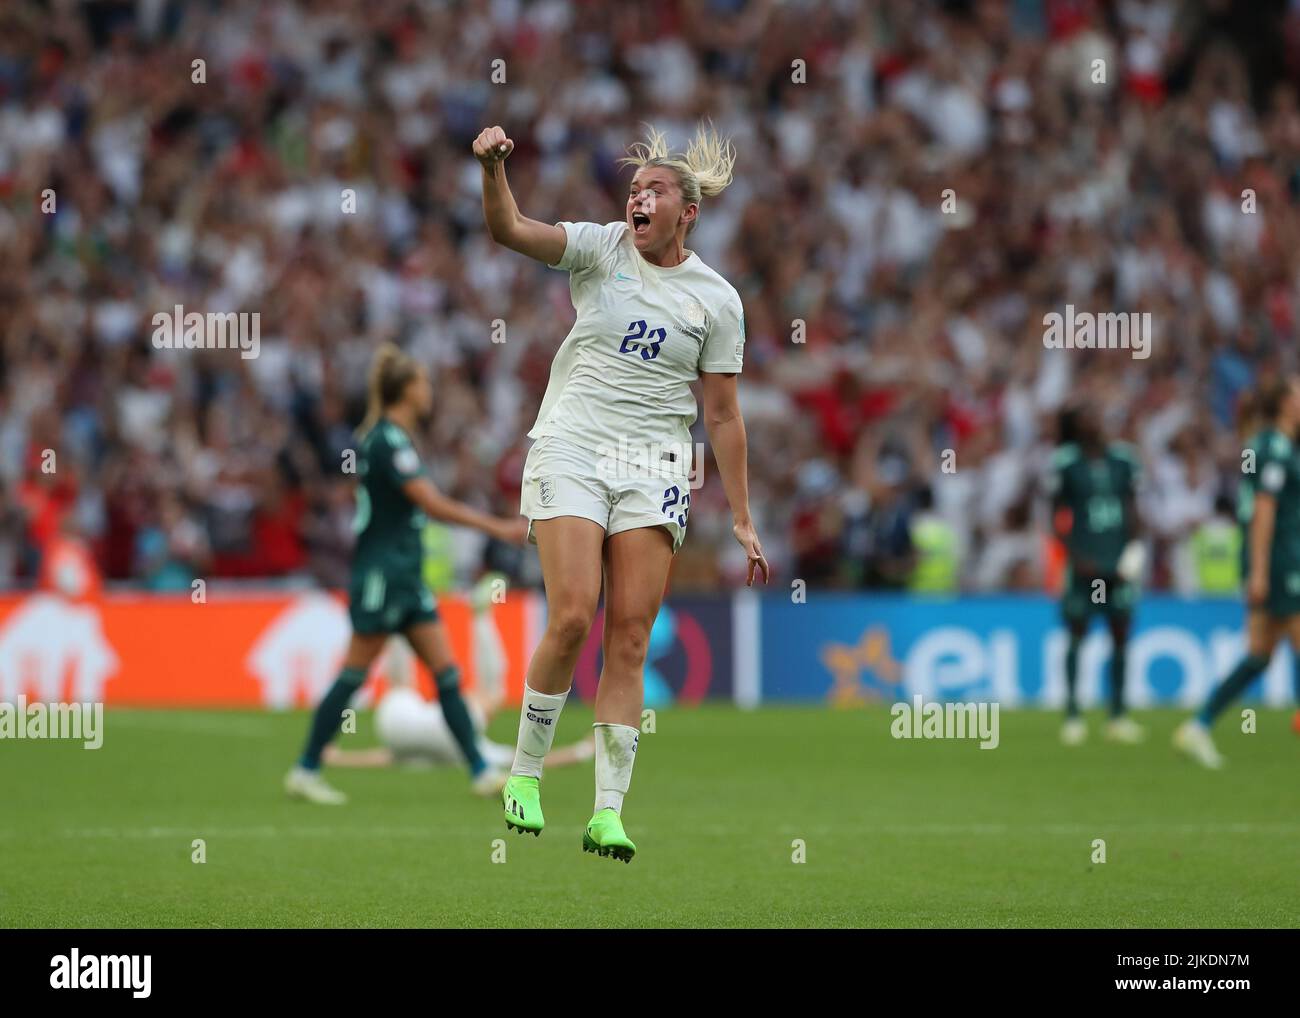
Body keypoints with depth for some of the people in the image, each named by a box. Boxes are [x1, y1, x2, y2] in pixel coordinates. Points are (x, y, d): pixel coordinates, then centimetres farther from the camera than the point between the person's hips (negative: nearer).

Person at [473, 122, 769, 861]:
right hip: (571, 455, -1)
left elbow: (723, 415, 8)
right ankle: (525, 773, 4)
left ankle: (608, 813, -4)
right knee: (572, 619, -15)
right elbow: (509, 230, -11)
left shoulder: (718, 300, 5)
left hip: (653, 472, 1)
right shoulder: (601, 250, 3)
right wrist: (493, 168, -31)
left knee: (630, 638, -6)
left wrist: (742, 520, 5)